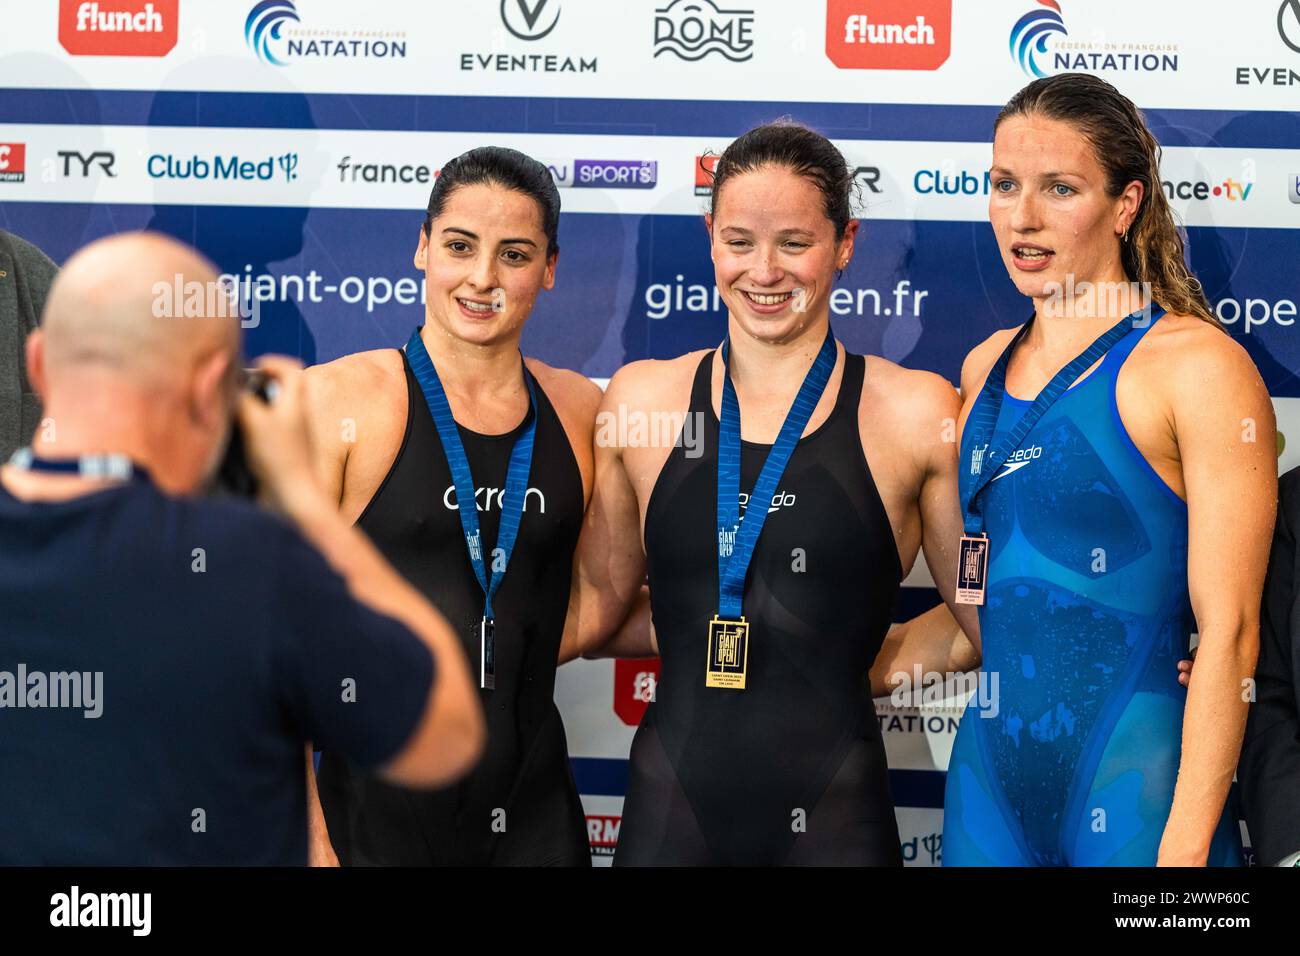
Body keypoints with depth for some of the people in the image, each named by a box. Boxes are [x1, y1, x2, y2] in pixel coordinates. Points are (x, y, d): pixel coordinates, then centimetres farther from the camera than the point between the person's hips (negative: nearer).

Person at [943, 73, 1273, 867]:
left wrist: (1186, 844, -17)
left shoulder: (1199, 365, -9)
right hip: (987, 767, 6)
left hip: (1133, 783, -6)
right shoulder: (986, 368, 11)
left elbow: (1230, 631, -13)